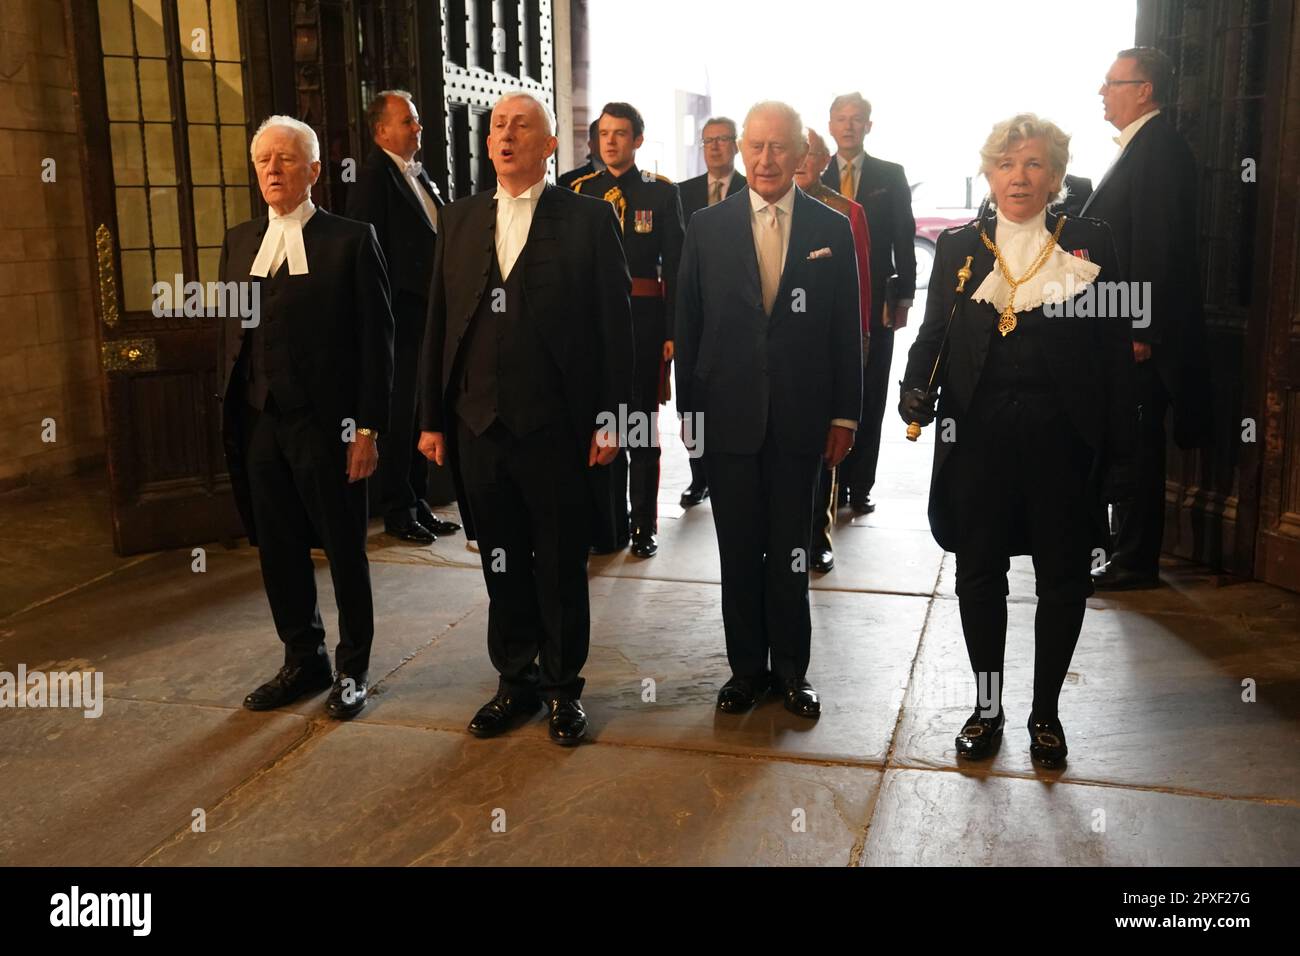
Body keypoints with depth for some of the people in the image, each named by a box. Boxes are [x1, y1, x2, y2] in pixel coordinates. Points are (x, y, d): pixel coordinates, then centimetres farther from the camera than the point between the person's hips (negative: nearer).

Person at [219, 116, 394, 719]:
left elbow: (376, 341, -7)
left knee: (345, 549, 7)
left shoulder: (350, 241, -5)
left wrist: (367, 429, -12)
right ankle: (303, 659, 29)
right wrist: (231, 415, 7)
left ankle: (353, 668, 23)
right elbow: (231, 332, 14)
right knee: (278, 550, 12)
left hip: (326, 423, -5)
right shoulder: (239, 241, 12)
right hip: (258, 423, 5)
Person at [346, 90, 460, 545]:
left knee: (420, 411, 14)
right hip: (400, 315, -8)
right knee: (399, 413, 0)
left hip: (428, 314, 8)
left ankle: (417, 502, 25)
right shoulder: (374, 176, -10)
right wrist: (383, 315, -17)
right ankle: (397, 510, 11)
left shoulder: (419, 174, 16)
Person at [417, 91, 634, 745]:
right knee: (502, 564, 13)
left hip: (556, 426, -3)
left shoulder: (588, 218, -1)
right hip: (478, 423, 4)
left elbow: (614, 322, -4)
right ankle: (516, 680, 29)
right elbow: (438, 322, 10)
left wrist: (609, 417, -8)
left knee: (561, 564, 8)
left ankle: (564, 686, 24)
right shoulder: (460, 219, 11)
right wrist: (432, 418, 7)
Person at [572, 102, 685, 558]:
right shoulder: (580, 191, 8)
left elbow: (675, 266, -2)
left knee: (642, 424, 4)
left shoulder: (662, 192, 1)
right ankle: (608, 528, 18)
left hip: (644, 320, -2)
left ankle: (644, 527, 14)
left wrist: (672, 331, -9)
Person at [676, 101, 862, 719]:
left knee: (791, 552, 9)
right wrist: (688, 408, 2)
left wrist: (844, 414, 0)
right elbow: (689, 324, 4)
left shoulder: (831, 229, 1)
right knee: (738, 551, 9)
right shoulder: (708, 226, 2)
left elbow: (846, 331, 3)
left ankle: (791, 670, 24)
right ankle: (746, 668, 24)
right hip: (729, 414, 1)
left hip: (800, 418, 0)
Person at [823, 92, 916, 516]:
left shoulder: (891, 176, 6)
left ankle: (859, 487, 11)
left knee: (869, 399, 3)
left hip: (876, 304, 0)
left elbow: (904, 240, 4)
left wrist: (903, 298, -3)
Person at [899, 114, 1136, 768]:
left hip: (1063, 438, -1)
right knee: (978, 573, 9)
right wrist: (917, 390, -16)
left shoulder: (1090, 244, 1)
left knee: (1062, 576, 9)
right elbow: (932, 335, 5)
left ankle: (1046, 711, 27)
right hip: (978, 437, 1)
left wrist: (1119, 444, -4)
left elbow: (1115, 348, 0)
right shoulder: (958, 247, 6)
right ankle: (987, 705, 28)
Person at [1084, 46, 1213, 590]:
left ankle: (1136, 562, 8)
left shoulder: (1158, 149, -14)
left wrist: (1140, 331, -22)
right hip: (1126, 327, 10)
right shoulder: (1142, 147, 16)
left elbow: (1156, 244, -20)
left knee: (1136, 444, -2)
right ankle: (1127, 547, 27)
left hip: (1141, 331, -10)